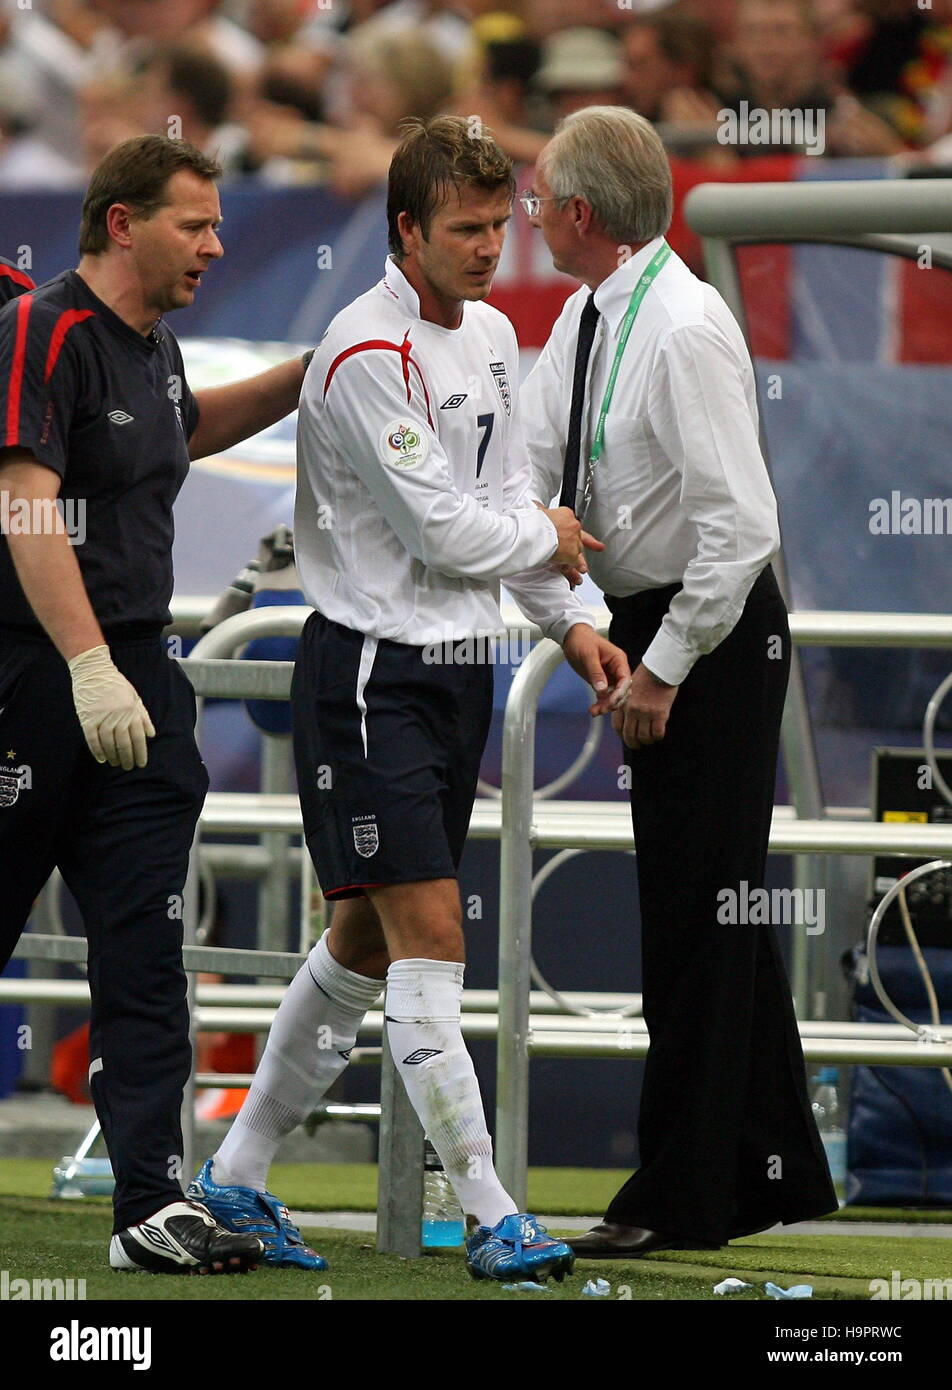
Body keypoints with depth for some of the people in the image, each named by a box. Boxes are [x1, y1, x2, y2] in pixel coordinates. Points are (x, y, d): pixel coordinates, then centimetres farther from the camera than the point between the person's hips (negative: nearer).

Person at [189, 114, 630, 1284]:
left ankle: (238, 1175, 24)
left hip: (459, 663, 9)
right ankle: (490, 1218, -10)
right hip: (371, 670, -9)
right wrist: (547, 539, -2)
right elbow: (444, 529, -19)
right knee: (429, 940, -11)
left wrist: (567, 622, 13)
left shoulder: (491, 334, 11)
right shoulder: (370, 355, -18)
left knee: (366, 943, 13)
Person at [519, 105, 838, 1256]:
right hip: (649, 623, 10)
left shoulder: (684, 331, -22)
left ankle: (681, 1197, 1)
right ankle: (774, 1172, 25)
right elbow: (525, 470, 7)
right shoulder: (585, 320, 8)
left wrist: (665, 667, -21)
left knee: (696, 909, -4)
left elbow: (741, 522, -25)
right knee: (716, 902, 15)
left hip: (713, 634, -10)